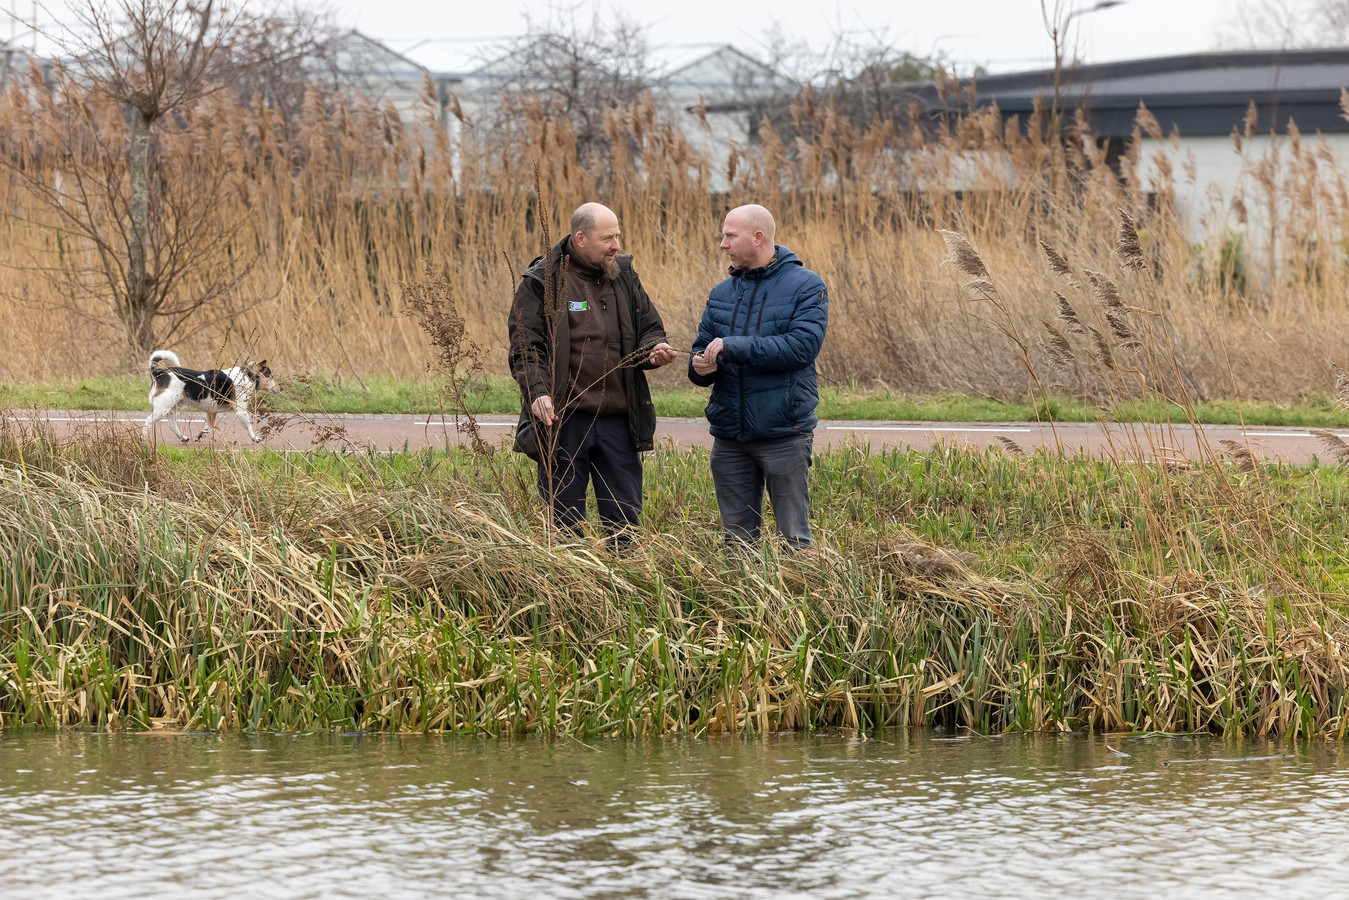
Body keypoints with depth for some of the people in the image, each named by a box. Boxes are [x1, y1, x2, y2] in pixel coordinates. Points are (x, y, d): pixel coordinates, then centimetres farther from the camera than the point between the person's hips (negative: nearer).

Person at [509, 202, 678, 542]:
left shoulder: (624, 275, 11)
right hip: (563, 421, -4)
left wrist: (655, 350, -6)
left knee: (624, 522, 7)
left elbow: (649, 327, 18)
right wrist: (537, 392, -23)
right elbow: (525, 348, -7)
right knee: (564, 520, 3)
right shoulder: (542, 281, -4)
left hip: (619, 421, 4)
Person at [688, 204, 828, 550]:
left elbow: (802, 345, -17)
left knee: (793, 538, -1)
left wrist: (733, 347, -20)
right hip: (729, 437, 5)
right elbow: (702, 349, 15)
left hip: (783, 433, -5)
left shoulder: (805, 286, -4)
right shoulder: (721, 294, 13)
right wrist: (700, 367, -11)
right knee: (737, 540, 10)